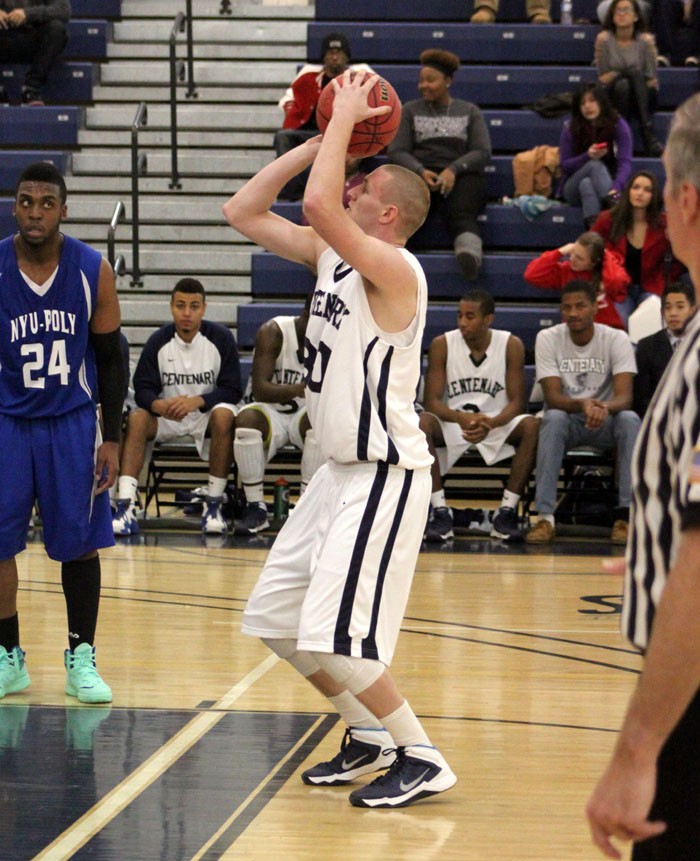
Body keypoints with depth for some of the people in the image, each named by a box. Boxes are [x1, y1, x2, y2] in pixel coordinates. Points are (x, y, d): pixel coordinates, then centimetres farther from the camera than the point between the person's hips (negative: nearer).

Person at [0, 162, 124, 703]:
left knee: (79, 541, 2)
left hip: (72, 420, 0)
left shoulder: (94, 271, -7)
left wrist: (111, 439, -3)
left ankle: (81, 659, 11)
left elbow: (110, 358, 1)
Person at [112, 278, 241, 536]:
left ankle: (214, 505, -26)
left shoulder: (220, 338, -8)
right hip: (167, 416, 2)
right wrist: (160, 405, -33)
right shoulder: (158, 341, -5)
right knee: (137, 418, -27)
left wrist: (196, 401, -28)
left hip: (205, 415, -2)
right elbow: (143, 389, -8)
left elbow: (232, 390, -11)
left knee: (224, 415, -34)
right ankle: (125, 507, -36)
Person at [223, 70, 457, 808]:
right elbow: (242, 211, 10)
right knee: (274, 619, 13)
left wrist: (346, 118, -21)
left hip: (385, 475, -10)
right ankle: (368, 737, 26)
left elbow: (319, 203, -34)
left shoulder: (394, 268, -19)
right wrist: (322, 139, 4)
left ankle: (422, 760, 1)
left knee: (333, 636, -13)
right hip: (341, 469, 10)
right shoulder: (328, 254, 8)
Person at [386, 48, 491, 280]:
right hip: (419, 174, 0)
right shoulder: (410, 110, 21)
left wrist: (453, 170, -13)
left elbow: (483, 152, 7)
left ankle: (469, 255, -67)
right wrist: (421, 172, -13)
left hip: (461, 176, 0)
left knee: (460, 212, -36)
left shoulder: (469, 111, 20)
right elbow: (396, 151, 9)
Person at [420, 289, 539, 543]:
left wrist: (490, 423, -31)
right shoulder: (442, 345, -7)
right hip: (453, 424, 0)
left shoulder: (511, 345, -7)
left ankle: (507, 510, -26)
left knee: (531, 426, -31)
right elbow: (431, 401, -10)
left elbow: (517, 402, -9)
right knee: (421, 424, -32)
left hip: (497, 425, 0)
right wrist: (461, 418, -32)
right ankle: (439, 511, -29)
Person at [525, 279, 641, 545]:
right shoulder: (547, 339, -9)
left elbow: (624, 397, -21)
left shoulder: (617, 339, -10)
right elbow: (552, 396, -17)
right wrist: (582, 405, -39)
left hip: (605, 421, 0)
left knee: (630, 419, -33)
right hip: (567, 418, 0)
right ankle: (545, 516, -39)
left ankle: (626, 514, -32)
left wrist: (604, 408, -45)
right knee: (554, 419, -35)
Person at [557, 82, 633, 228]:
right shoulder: (570, 129, -4)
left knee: (586, 184, -35)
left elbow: (625, 162, -16)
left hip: (606, 184, 0)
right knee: (595, 165, -32)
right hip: (573, 188, 1)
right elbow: (565, 165, -3)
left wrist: (616, 188, -35)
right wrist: (588, 156, -23)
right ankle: (614, 206, -54)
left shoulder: (618, 125, -7)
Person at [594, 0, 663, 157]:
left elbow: (652, 79, -3)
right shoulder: (603, 38, -3)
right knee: (622, 85, -34)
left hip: (641, 98, 0)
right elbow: (603, 78, -1)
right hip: (614, 96, 0)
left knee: (636, 72, -32)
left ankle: (648, 138, -42)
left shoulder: (646, 40, -3)